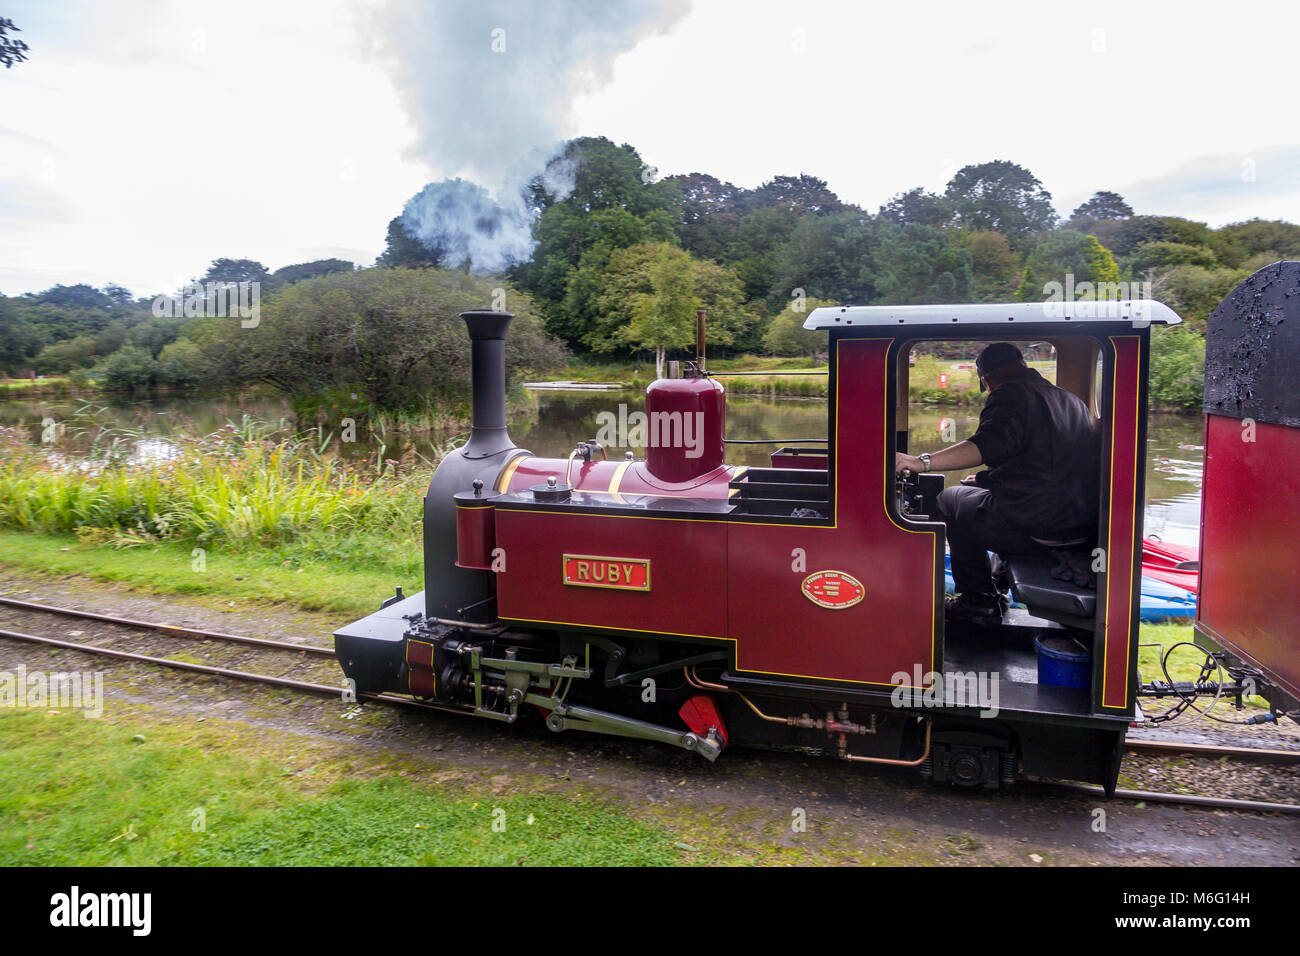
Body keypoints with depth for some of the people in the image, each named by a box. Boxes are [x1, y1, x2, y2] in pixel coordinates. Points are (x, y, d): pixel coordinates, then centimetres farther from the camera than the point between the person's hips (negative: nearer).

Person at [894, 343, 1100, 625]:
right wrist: (986, 479, 39)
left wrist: (922, 462, -31)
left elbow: (989, 445, -26)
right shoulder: (1072, 400, 21)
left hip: (1032, 529, -9)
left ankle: (978, 599, 13)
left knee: (950, 499, 13)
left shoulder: (1011, 395, -5)